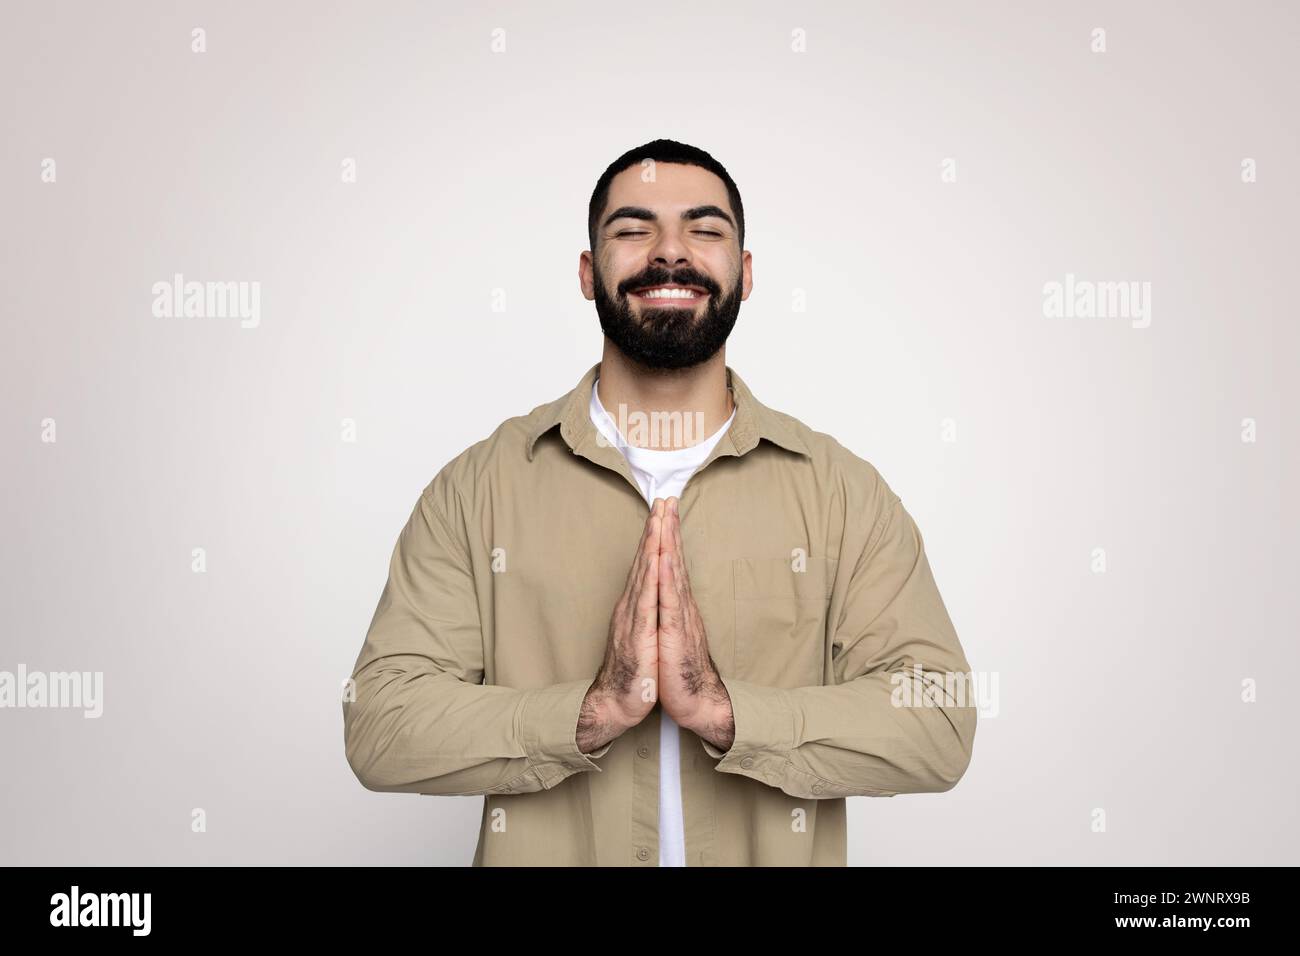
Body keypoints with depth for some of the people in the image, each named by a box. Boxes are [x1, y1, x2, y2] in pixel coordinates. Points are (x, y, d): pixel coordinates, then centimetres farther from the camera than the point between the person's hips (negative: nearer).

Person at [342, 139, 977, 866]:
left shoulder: (842, 488, -8)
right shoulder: (477, 485, -8)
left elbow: (941, 722, -14)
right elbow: (378, 724, -13)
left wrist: (721, 707, -27)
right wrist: (595, 710, -26)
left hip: (777, 849, 1)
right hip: (543, 847, 0)